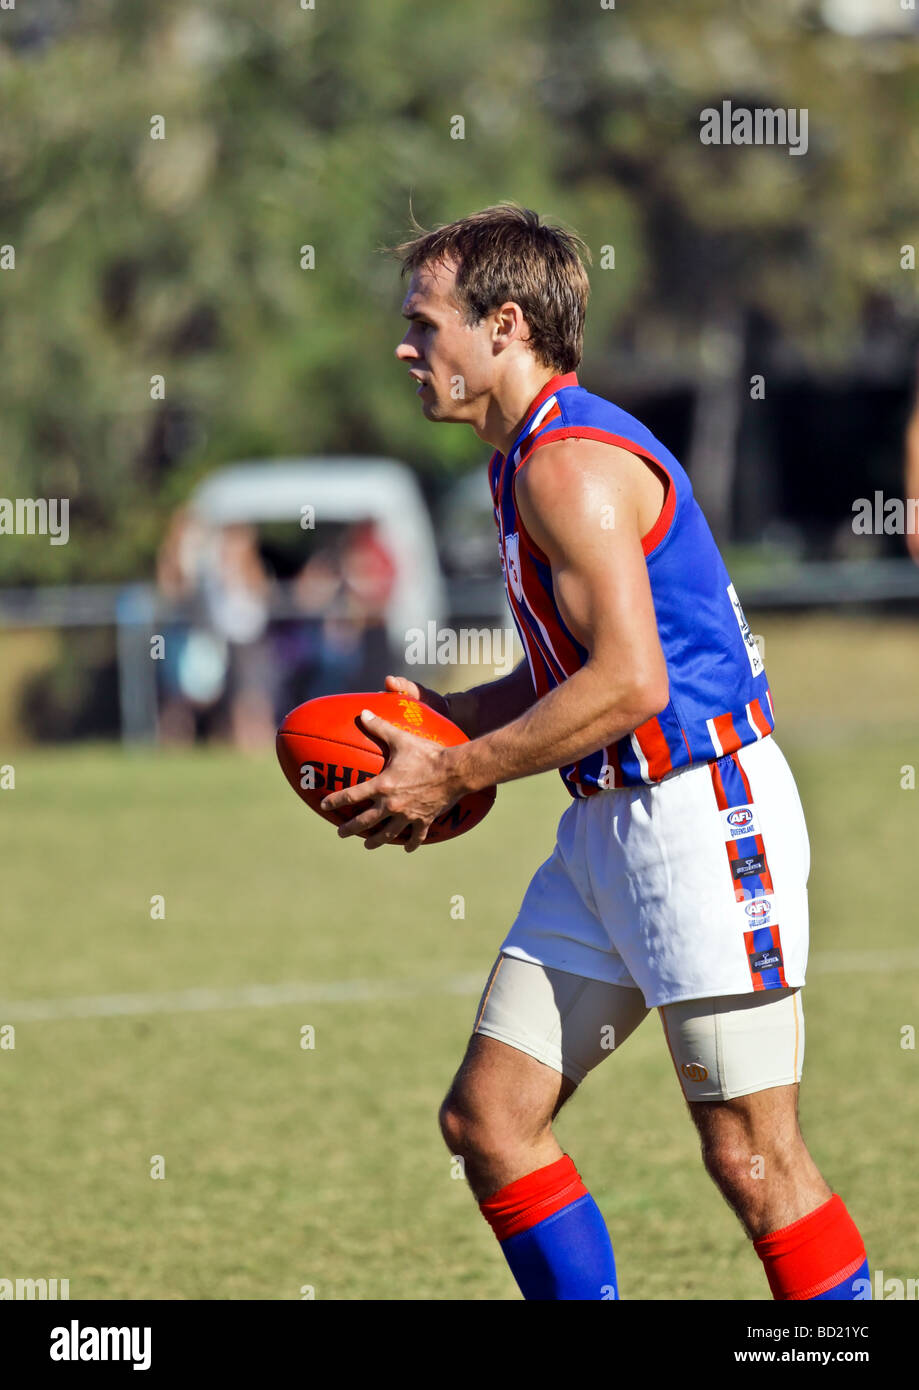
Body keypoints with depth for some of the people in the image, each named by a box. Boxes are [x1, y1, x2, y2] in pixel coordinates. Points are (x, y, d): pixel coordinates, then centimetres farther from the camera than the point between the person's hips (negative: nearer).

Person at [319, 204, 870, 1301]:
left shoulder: (571, 462, -15)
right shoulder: (528, 460, 17)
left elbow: (631, 682, -23)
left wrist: (452, 775, -15)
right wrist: (440, 715, 9)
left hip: (703, 814, -10)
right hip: (609, 829, 10)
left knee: (749, 1153, -8)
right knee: (487, 1119, 6)